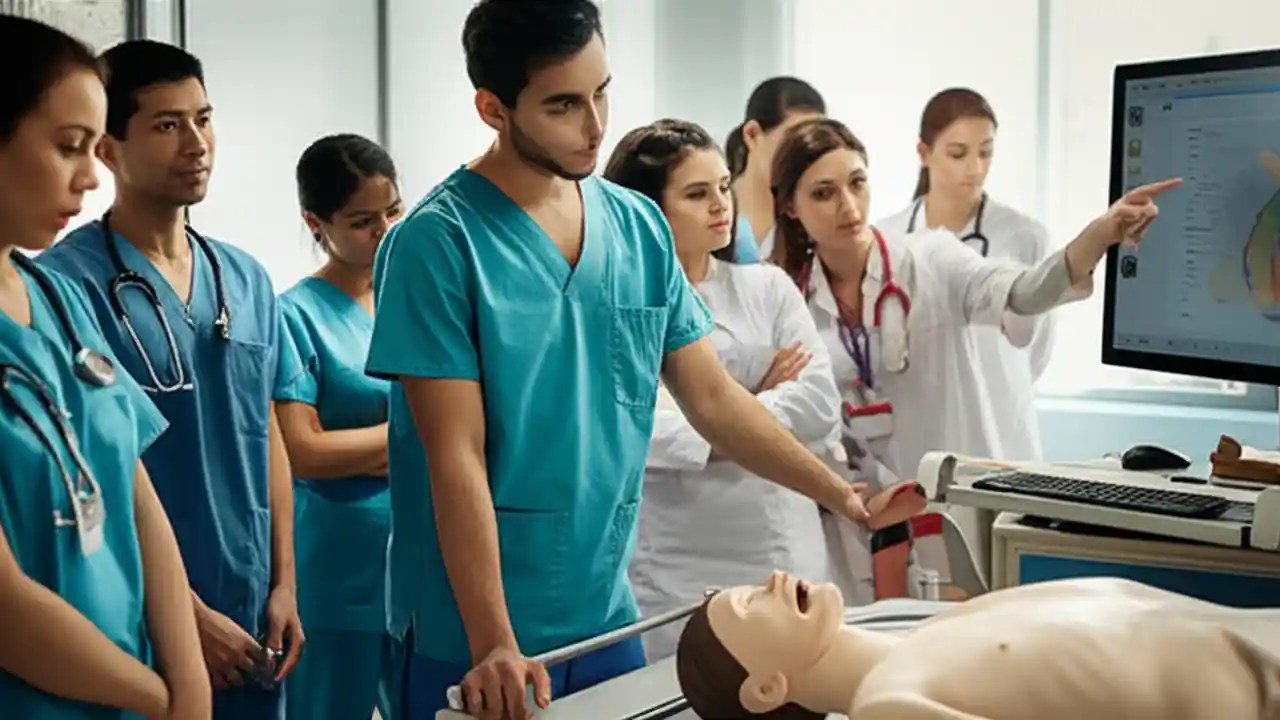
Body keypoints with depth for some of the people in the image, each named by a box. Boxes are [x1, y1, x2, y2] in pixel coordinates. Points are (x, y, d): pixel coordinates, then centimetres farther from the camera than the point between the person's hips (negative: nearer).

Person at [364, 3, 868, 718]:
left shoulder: (641, 228, 2)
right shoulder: (438, 243, -13)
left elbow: (713, 398, 8)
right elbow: (456, 457, -16)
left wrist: (840, 494, 3)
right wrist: (493, 643, -19)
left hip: (607, 619, 5)